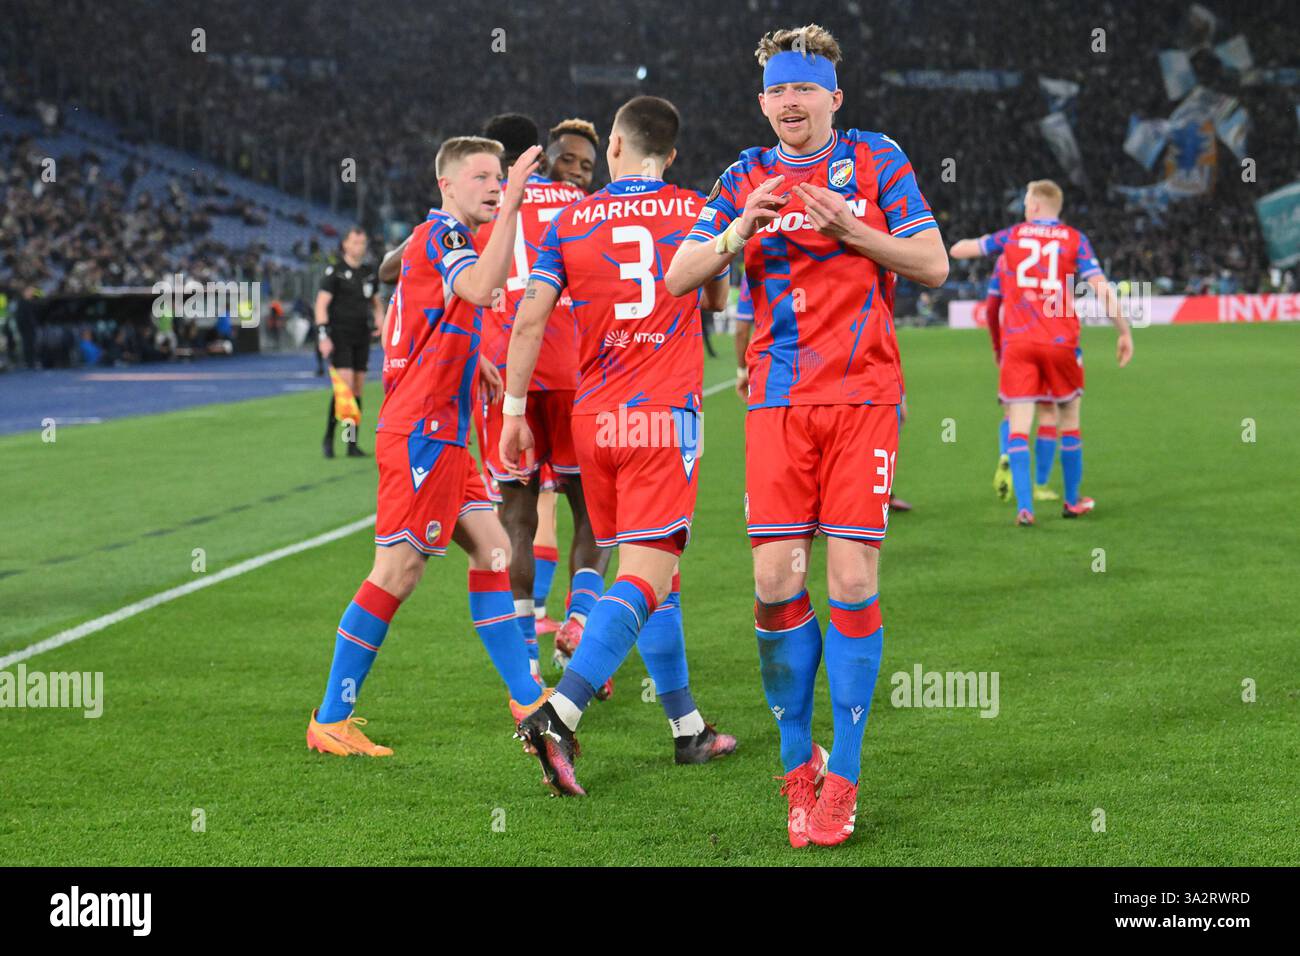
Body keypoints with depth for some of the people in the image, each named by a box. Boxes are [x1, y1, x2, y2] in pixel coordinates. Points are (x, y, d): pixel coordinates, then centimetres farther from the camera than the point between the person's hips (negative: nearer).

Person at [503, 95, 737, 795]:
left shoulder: (569, 221, 5)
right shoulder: (695, 212, 5)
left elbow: (530, 318, -3)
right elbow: (717, 299, 22)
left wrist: (515, 411, 3)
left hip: (592, 419, 4)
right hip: (663, 415, -4)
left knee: (657, 575, 15)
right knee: (646, 576, -11)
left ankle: (688, 729, 20)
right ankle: (559, 715, -28)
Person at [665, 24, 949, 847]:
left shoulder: (878, 161, 6)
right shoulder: (747, 177, 12)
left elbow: (933, 265, 0)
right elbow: (679, 277, 4)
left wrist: (849, 228, -13)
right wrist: (737, 232, -14)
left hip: (864, 395, -2)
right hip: (779, 401, 2)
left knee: (853, 581, -7)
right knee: (777, 581, -6)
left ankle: (843, 779, 1)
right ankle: (800, 763, 11)